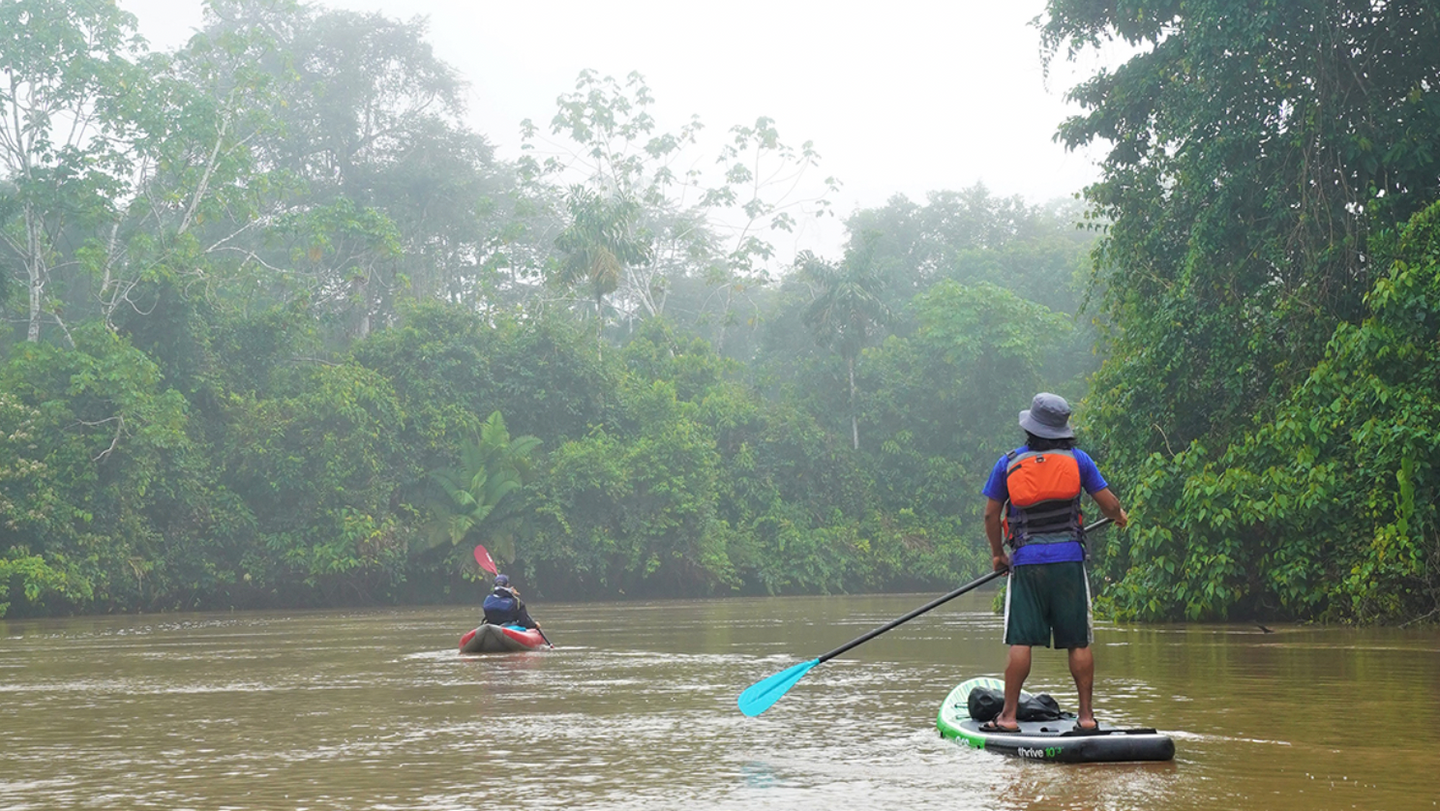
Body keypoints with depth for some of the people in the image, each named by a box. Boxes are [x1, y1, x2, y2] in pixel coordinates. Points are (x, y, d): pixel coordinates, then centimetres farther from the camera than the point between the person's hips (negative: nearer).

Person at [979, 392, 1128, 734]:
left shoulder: (1008, 463, 3)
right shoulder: (1077, 459, 3)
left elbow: (991, 515, 7)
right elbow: (1109, 504, 6)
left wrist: (998, 553, 22)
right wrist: (1120, 516, 30)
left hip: (1026, 561, 0)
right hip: (1069, 559, 0)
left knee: (1020, 642, 0)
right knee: (1078, 643, 5)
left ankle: (1008, 716, -1)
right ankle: (1086, 716, 7)